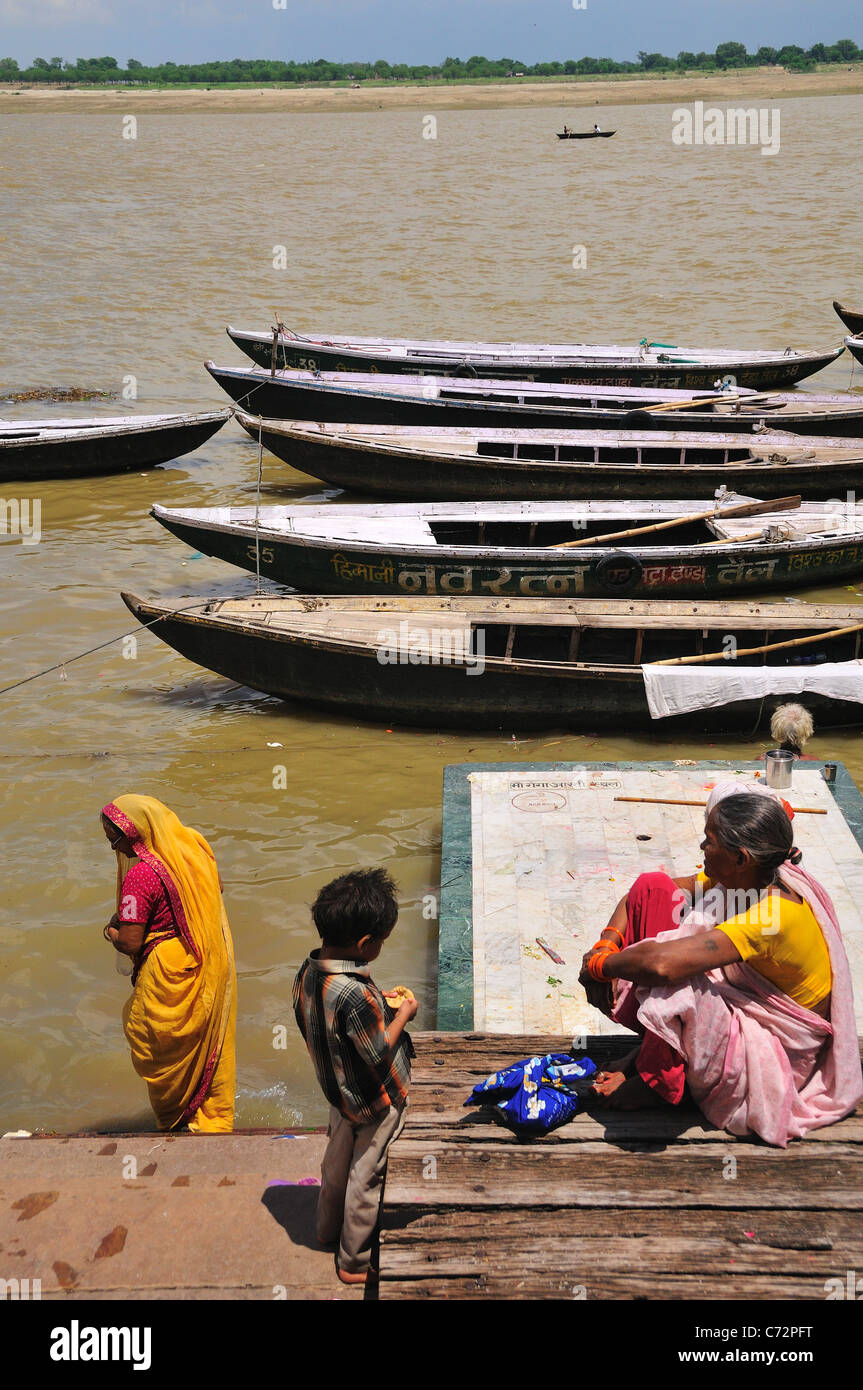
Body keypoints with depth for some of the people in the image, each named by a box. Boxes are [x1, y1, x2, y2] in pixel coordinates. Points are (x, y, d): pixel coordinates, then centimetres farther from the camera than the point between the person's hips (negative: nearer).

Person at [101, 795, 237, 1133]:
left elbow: (129, 943, -24)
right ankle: (216, 1118, 32)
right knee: (211, 1043, 20)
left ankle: (173, 1119, 28)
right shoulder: (195, 846, -3)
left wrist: (111, 931, -3)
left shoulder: (141, 875, -25)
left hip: (168, 973, -7)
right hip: (213, 964, 7)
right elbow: (218, 888, 15)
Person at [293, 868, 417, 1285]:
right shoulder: (355, 994, -38)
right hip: (375, 1104, -7)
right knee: (365, 1178, 12)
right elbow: (378, 1054, -26)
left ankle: (329, 1227, 51)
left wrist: (380, 1006, 0)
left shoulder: (307, 972, -13)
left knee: (337, 1162, 28)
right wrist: (402, 1014, -12)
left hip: (338, 1091, 8)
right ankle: (355, 1261, 30)